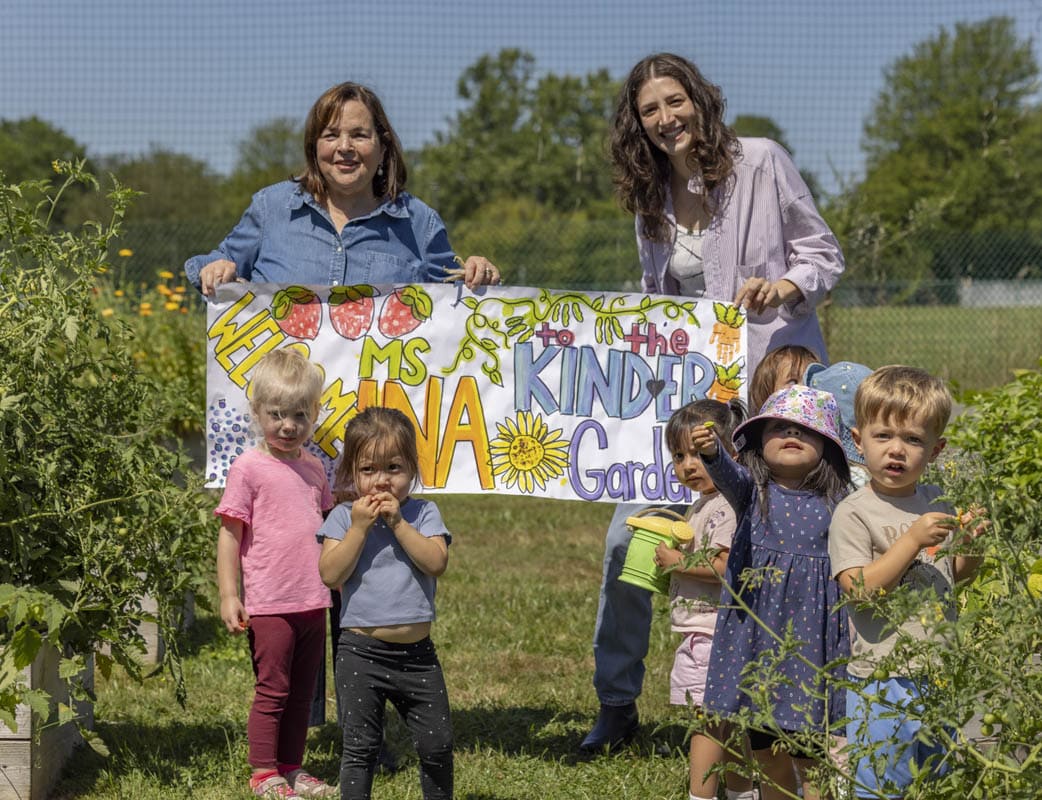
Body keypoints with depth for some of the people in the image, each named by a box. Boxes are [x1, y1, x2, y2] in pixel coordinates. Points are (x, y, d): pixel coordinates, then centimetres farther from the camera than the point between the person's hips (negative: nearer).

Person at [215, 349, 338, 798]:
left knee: (302, 691, 12)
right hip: (270, 604, -6)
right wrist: (228, 596, -11)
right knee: (272, 689, 0)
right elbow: (230, 534, -7)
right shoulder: (248, 469, -7)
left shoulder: (313, 468, 11)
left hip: (313, 603, 6)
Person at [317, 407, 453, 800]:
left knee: (437, 744, 9)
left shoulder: (423, 513, 2)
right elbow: (331, 575, -12)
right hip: (361, 651, -1)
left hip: (416, 650, 2)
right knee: (360, 746, 3)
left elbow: (436, 562, -13)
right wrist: (359, 527, -16)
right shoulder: (343, 517, -1)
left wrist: (397, 522, -15)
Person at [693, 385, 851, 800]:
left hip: (810, 641, -1)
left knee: (811, 758, -1)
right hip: (756, 637, 1)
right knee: (767, 758, 11)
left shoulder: (835, 505, 1)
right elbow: (727, 474, -22)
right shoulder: (754, 492, 1)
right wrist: (711, 451, -45)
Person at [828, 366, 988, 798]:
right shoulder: (853, 513, -12)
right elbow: (859, 589, -21)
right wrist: (913, 540, -25)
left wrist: (971, 544, -3)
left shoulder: (936, 504, 6)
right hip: (883, 681, -6)